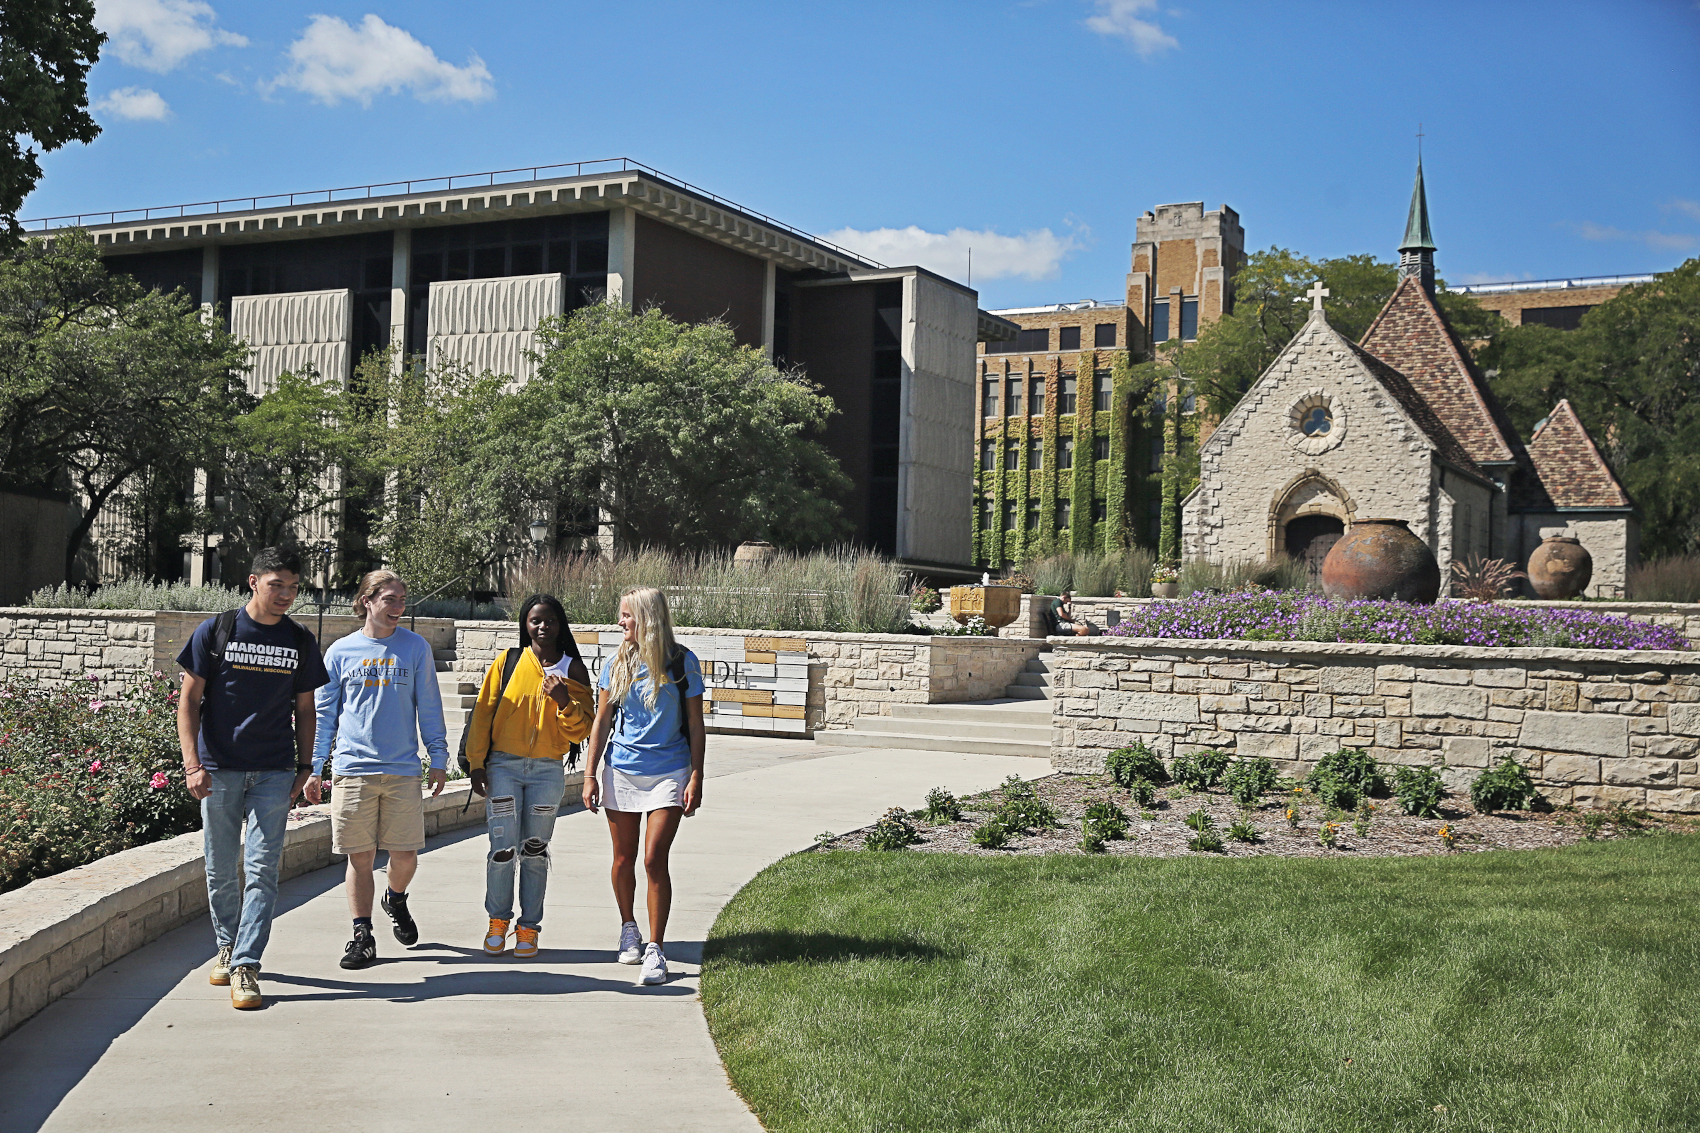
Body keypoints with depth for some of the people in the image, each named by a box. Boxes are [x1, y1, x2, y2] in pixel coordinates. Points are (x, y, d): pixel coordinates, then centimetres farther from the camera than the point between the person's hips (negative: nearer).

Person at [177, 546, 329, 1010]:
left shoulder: (300, 641, 7)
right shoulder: (216, 632, 0)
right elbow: (189, 699, 0)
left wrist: (304, 767, 7)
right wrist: (192, 763, -9)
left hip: (274, 772, 1)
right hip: (219, 770, -1)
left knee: (262, 868, -7)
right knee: (221, 868, 7)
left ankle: (246, 964, -6)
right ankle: (227, 945, 28)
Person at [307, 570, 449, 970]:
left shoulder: (416, 648, 5)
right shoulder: (340, 652, 6)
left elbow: (429, 708, 9)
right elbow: (324, 713, 10)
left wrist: (438, 759, 5)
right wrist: (315, 768, 7)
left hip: (402, 771, 0)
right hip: (352, 770, 0)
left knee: (405, 855, 2)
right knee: (360, 856, 2)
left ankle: (395, 900, 33)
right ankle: (362, 935, 12)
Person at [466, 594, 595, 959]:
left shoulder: (573, 670, 4)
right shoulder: (507, 662, 3)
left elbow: (582, 730, 2)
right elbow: (482, 713, 5)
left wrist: (565, 703, -16)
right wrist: (476, 763, 0)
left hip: (547, 770, 1)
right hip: (504, 766, -1)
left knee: (534, 852, 5)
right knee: (502, 848, -5)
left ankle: (529, 928, 15)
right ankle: (498, 921, 14)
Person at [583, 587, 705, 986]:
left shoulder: (682, 663, -4)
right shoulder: (618, 664, 4)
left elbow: (695, 724, 0)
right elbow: (602, 721, 9)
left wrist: (696, 778, -5)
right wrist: (590, 774, 4)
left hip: (668, 773, -3)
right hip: (620, 771, 3)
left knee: (654, 859, -11)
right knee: (623, 859, 10)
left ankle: (655, 950, -3)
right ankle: (628, 929, 33)